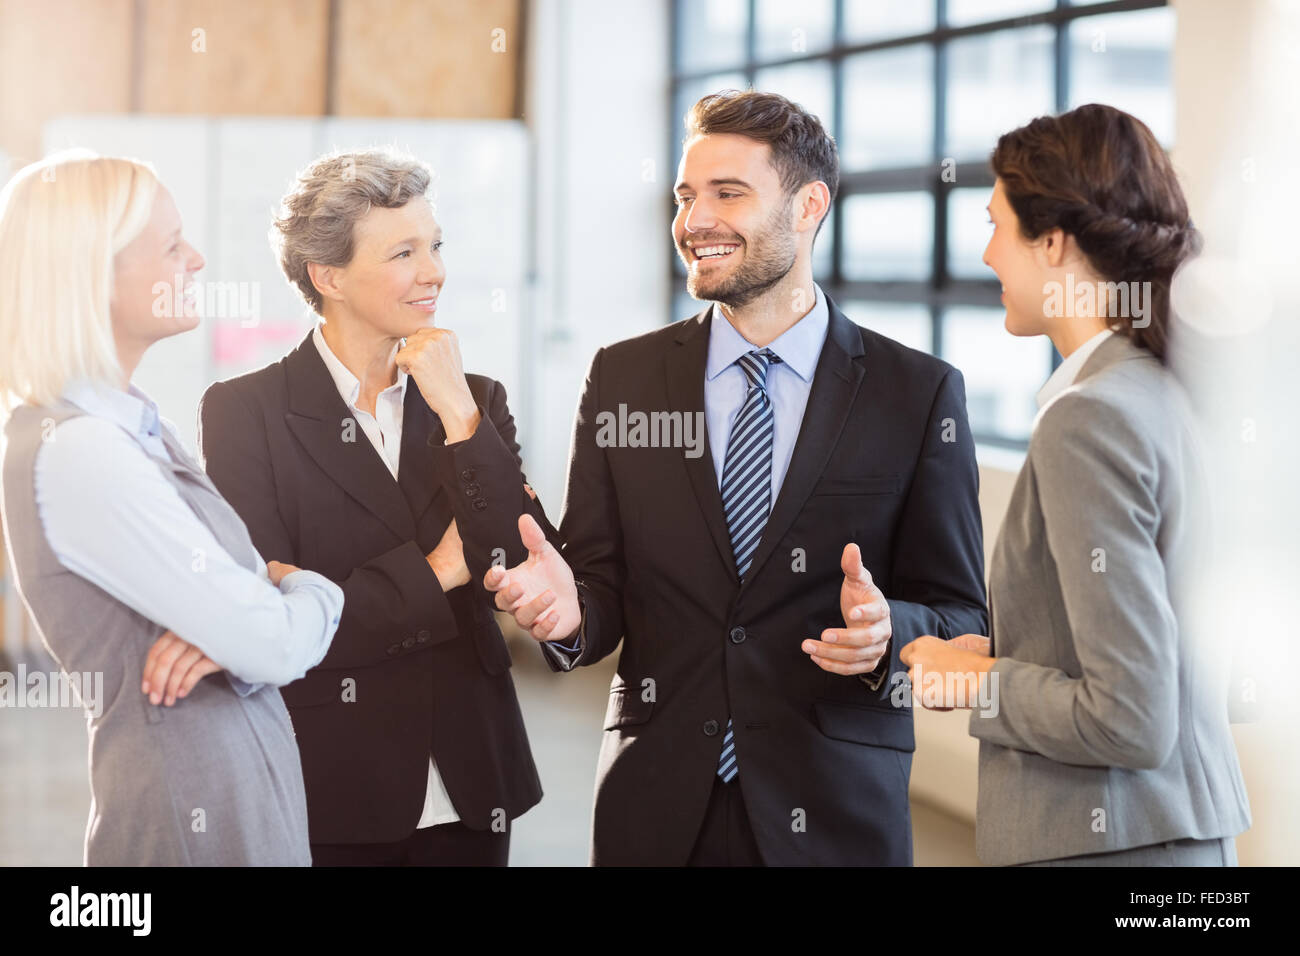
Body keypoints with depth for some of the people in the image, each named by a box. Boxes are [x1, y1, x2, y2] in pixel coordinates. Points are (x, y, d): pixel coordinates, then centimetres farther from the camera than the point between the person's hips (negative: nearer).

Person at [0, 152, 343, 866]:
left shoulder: (130, 426, 9)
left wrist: (227, 635, -14)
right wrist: (309, 591, 0)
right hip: (193, 824, -9)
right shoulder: (76, 454, -21)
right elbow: (275, 646, -21)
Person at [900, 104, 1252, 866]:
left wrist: (980, 682, -8)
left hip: (1105, 841, -8)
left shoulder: (1089, 419, -19)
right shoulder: (1167, 395, 7)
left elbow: (1129, 721, -22)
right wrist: (1002, 654, 8)